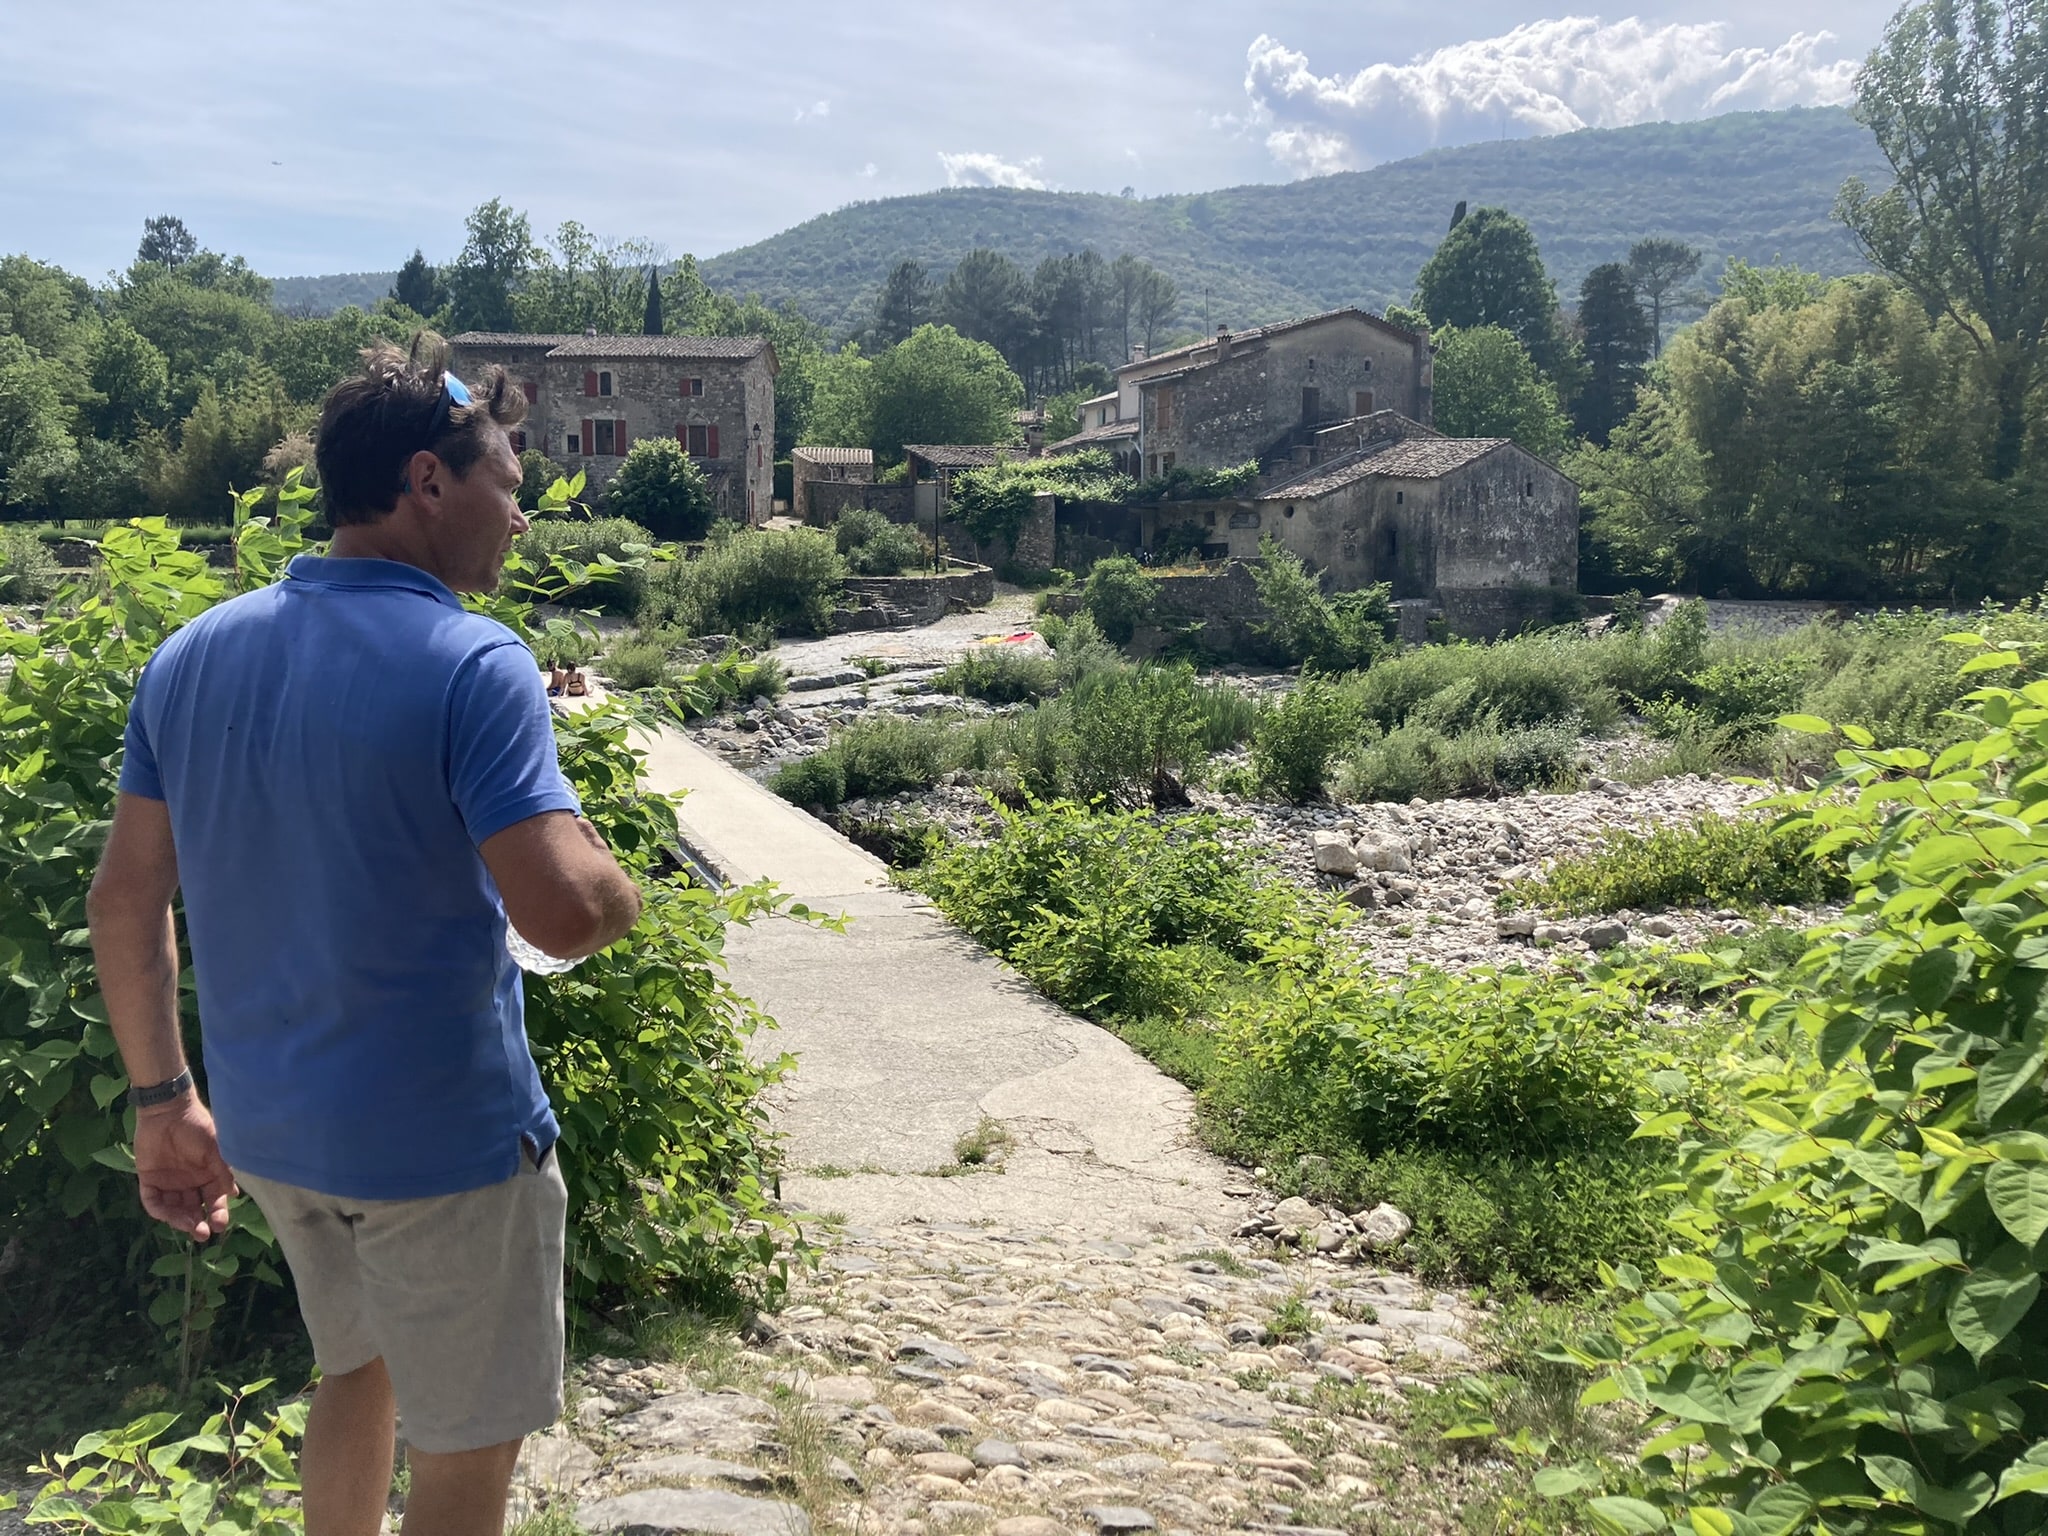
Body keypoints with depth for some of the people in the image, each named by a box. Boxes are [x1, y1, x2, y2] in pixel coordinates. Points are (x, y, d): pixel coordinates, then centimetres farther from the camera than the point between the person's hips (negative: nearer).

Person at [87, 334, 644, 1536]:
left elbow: (125, 896, 5)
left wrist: (164, 1099, 12)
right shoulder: (471, 664, -20)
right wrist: (616, 885, -6)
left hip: (265, 1124, 7)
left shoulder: (191, 656, 2)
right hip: (440, 1143, -7)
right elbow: (563, 913, -28)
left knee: (359, 1368, 28)